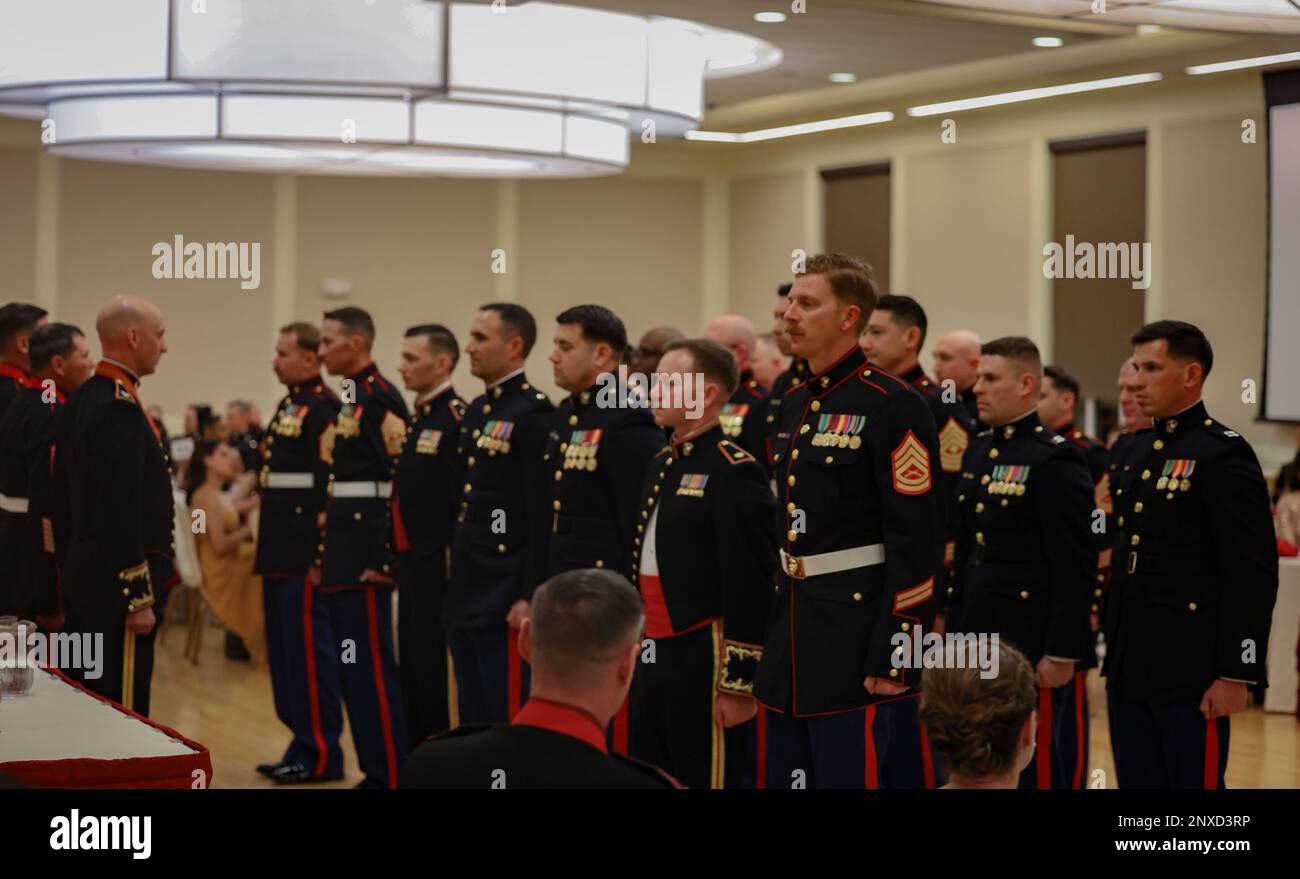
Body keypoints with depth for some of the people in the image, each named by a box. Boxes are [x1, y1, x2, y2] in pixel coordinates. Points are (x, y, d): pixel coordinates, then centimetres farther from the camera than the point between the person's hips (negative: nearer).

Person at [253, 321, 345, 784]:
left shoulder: (324, 409, -13)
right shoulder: (288, 405, 17)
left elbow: (331, 486, -18)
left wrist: (320, 555, -21)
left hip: (305, 554, -10)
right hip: (280, 552, 10)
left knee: (309, 649, -5)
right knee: (284, 649, 13)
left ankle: (320, 754, 2)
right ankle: (303, 744, 21)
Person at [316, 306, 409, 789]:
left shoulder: (381, 398, -13)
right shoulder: (348, 398, 16)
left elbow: (404, 483, -18)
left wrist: (386, 558, -19)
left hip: (365, 554, -10)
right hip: (343, 555, 10)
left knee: (371, 670, -8)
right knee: (353, 669, 12)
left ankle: (392, 776, -3)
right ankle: (376, 771, 18)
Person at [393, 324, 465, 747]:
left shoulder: (457, 418, -14)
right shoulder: (416, 418, 15)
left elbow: (464, 500, -19)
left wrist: (455, 565, -21)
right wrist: (395, 558, 14)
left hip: (439, 566, -9)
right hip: (411, 564, 9)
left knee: (434, 669, -4)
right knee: (412, 667, 13)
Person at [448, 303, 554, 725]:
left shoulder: (534, 414, -12)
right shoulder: (476, 411, 15)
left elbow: (544, 516, -17)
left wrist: (530, 597, -20)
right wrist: (455, 588, 17)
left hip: (504, 603, -9)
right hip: (465, 597, 9)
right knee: (473, 722, 14)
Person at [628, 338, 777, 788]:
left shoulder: (735, 473, -13)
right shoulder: (660, 464, 14)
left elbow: (750, 588, -17)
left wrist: (737, 682, -18)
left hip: (703, 664, -8)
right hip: (653, 657, 9)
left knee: (705, 778, -1)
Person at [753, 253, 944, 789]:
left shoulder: (893, 407, -12)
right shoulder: (792, 407, 14)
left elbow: (917, 545, -16)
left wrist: (893, 656, -19)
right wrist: (768, 638, 17)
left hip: (852, 642, -8)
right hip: (792, 643, 8)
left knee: (849, 774, -4)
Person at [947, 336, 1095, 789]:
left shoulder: (1056, 459, -12)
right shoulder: (977, 452, 13)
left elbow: (1075, 567, -15)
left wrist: (1063, 653, -17)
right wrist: (957, 632, 15)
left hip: (1031, 649, -8)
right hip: (978, 643, 8)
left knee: (1032, 769, -1)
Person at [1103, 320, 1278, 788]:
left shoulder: (1225, 453, -10)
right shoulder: (1141, 452, 15)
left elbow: (1253, 575, -15)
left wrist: (1236, 675, -18)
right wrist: (1113, 660, 17)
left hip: (1190, 674, -8)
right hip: (1130, 673, 8)